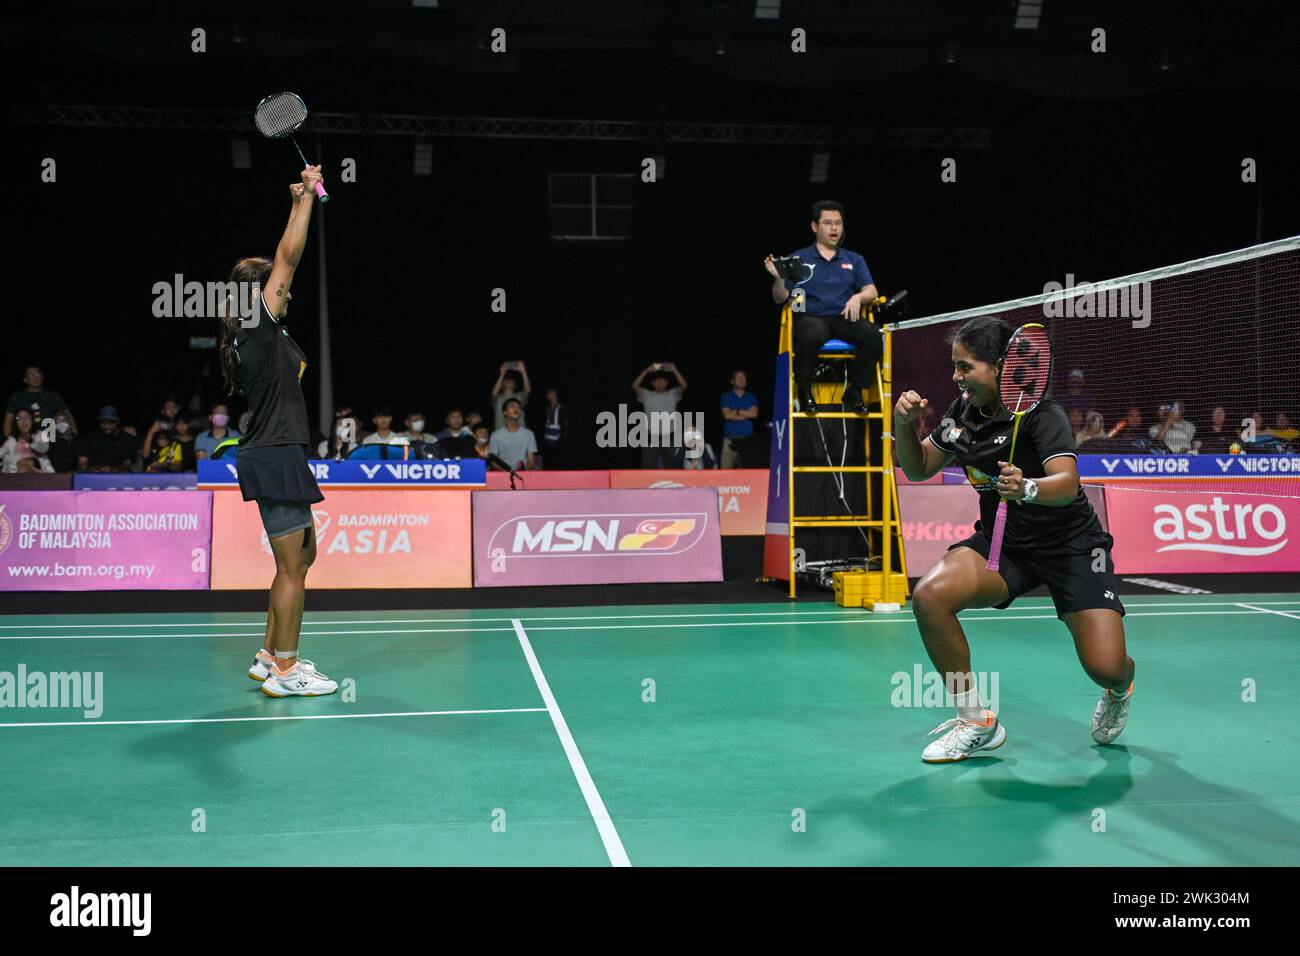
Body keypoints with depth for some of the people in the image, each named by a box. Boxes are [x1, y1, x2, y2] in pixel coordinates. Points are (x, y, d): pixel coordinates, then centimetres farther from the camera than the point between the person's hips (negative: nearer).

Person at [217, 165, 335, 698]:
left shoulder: (258, 333, 13)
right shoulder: (260, 327, -13)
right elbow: (288, 259, -13)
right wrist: (305, 198, -12)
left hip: (275, 457, 11)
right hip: (275, 457, -11)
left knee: (302, 556, 19)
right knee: (291, 567, -4)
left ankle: (270, 657, 26)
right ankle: (285, 673, 3)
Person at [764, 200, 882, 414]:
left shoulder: (854, 260, 20)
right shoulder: (798, 259, 12)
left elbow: (871, 292, 9)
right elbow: (780, 298, 5)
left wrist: (858, 297, -14)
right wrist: (777, 278, -16)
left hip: (844, 319, 3)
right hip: (811, 318, -3)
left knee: (873, 334, -29)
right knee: (812, 334, -39)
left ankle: (854, 392, -13)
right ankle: (805, 392, -18)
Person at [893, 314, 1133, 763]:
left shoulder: (1041, 413, -19)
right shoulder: (961, 412, -1)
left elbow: (1067, 483, -34)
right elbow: (918, 469, 11)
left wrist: (1027, 488, -55)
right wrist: (904, 425, -8)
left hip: (1069, 544, -5)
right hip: (1002, 541, 5)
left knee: (1106, 667, -18)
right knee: (929, 596, -24)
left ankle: (1118, 692, 27)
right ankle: (976, 723, -7)